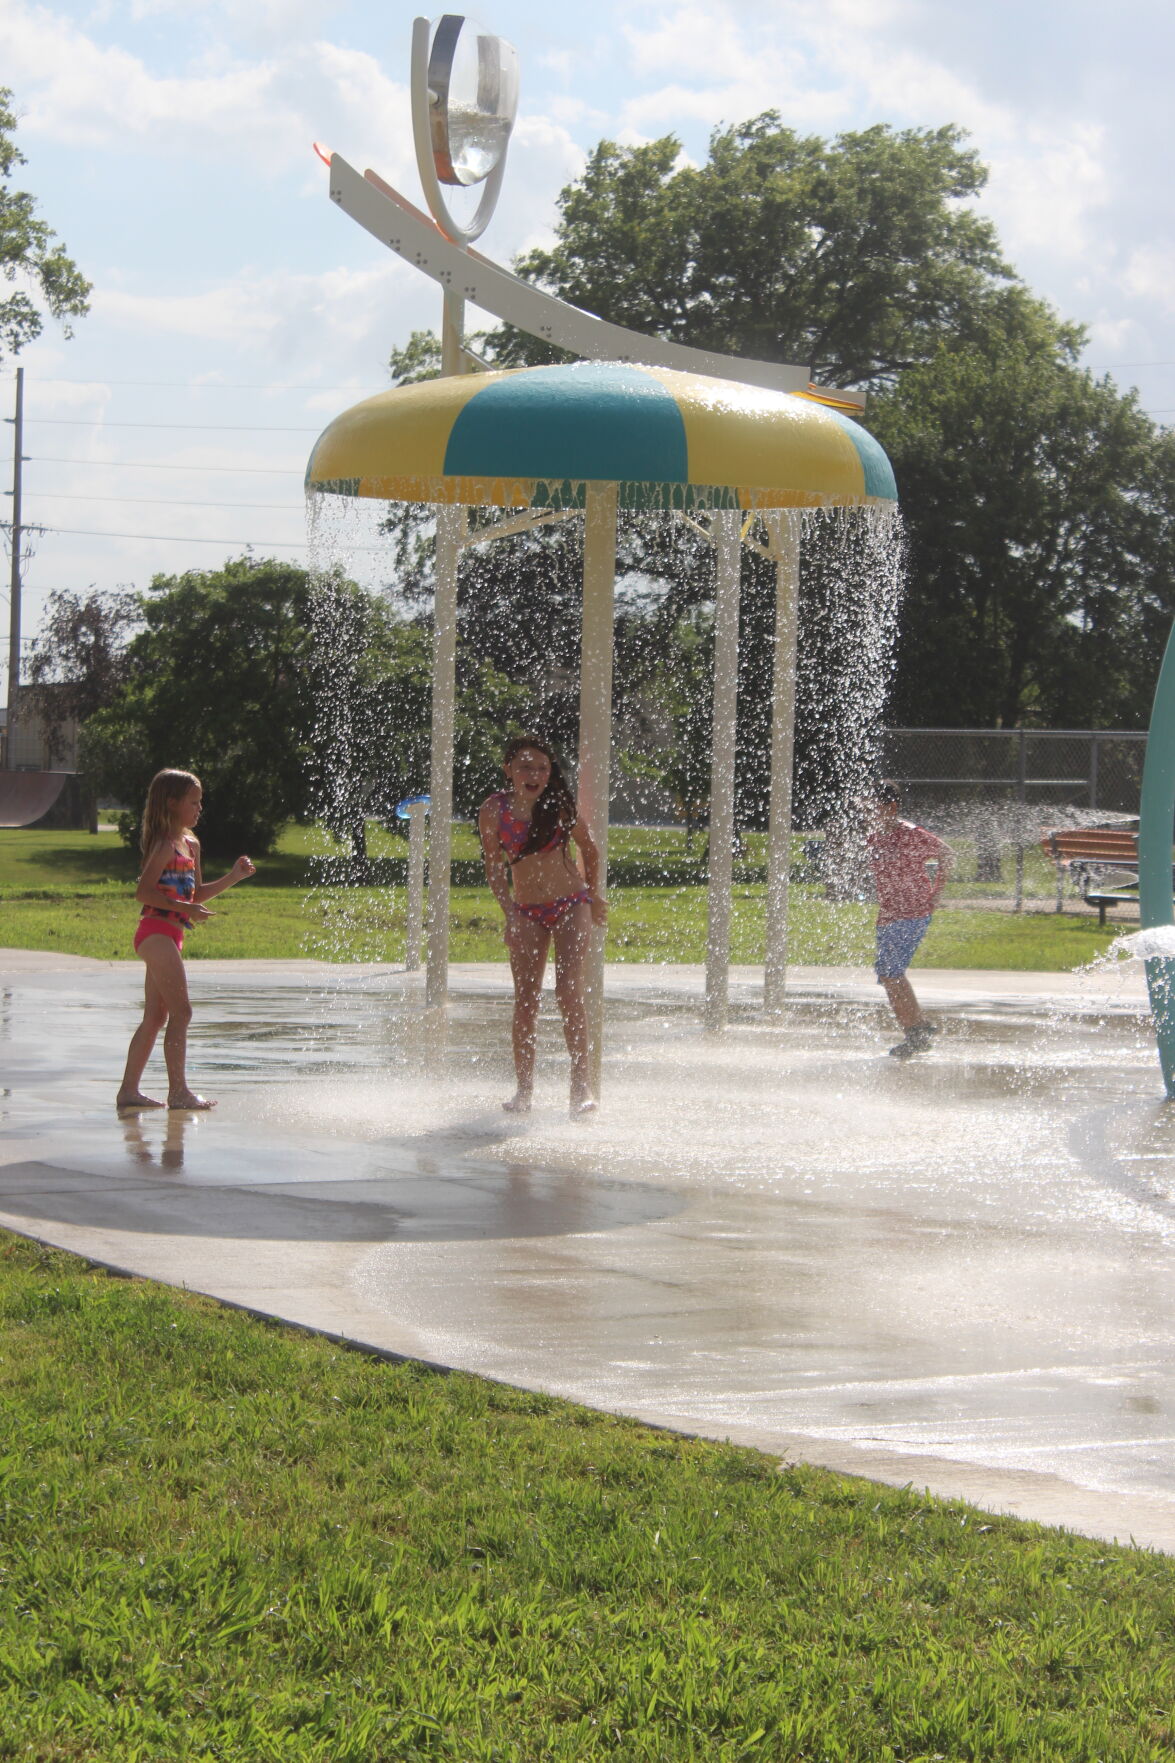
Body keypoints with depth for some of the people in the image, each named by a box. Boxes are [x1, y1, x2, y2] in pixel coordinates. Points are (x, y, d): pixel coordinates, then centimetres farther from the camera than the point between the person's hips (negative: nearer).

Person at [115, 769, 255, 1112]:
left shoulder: (191, 844, 16)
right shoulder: (165, 845, -12)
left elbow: (196, 894, 24)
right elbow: (143, 892, -19)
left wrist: (233, 877, 14)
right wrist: (184, 908, -24)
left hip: (169, 936, 10)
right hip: (157, 932, -10)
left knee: (155, 1016, 10)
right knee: (181, 1011, -9)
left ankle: (129, 1089, 13)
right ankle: (178, 1091, -7)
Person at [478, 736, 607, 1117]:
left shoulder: (559, 806, -8)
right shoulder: (494, 810, -7)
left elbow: (589, 848, 8)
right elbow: (494, 866, 1)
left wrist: (593, 897, 16)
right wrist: (510, 912, -9)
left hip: (571, 906, -1)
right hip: (526, 912, 2)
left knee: (569, 989, -15)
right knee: (525, 999, -2)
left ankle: (581, 1083, -16)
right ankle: (524, 1089, 6)